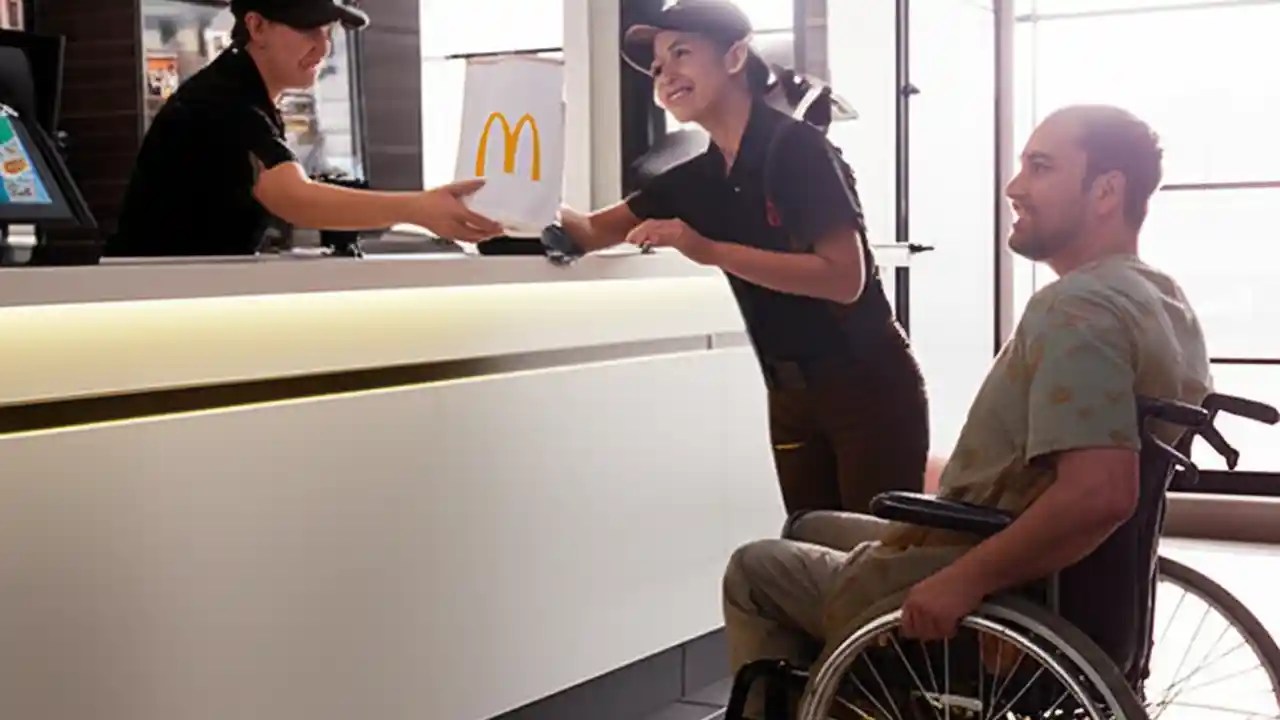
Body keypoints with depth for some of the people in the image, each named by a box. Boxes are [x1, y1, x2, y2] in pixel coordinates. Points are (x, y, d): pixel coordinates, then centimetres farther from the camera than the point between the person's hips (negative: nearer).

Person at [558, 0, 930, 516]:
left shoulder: (795, 147, -14)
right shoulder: (697, 179, 6)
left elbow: (845, 278, -22)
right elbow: (592, 232, 2)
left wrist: (710, 251, -25)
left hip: (867, 388, -7)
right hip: (791, 396, 7)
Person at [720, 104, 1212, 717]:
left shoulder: (1075, 309, -25)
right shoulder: (1163, 299, 5)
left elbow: (1100, 494, -37)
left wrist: (964, 581, -27)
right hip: (1065, 582, 10)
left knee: (755, 570, 8)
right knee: (815, 530, 26)